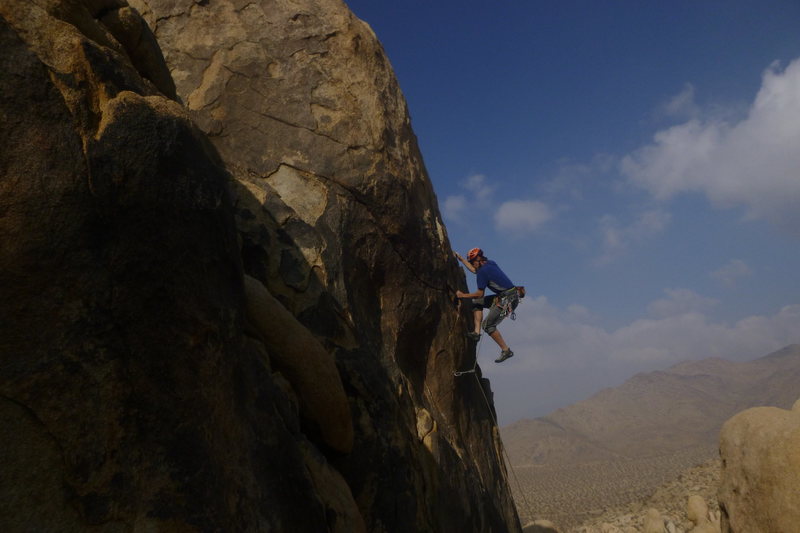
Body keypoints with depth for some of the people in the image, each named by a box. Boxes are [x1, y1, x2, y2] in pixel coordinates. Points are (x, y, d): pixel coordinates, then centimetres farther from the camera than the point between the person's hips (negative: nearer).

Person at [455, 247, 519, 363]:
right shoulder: (490, 263, 12)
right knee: (477, 302, 15)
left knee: (488, 325, -2)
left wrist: (463, 295, 1)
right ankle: (477, 332, 8)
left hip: (507, 299, -10)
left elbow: (480, 294, -10)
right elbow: (474, 270, 32)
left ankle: (506, 350, 3)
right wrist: (461, 259, 35)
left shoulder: (483, 271, -15)